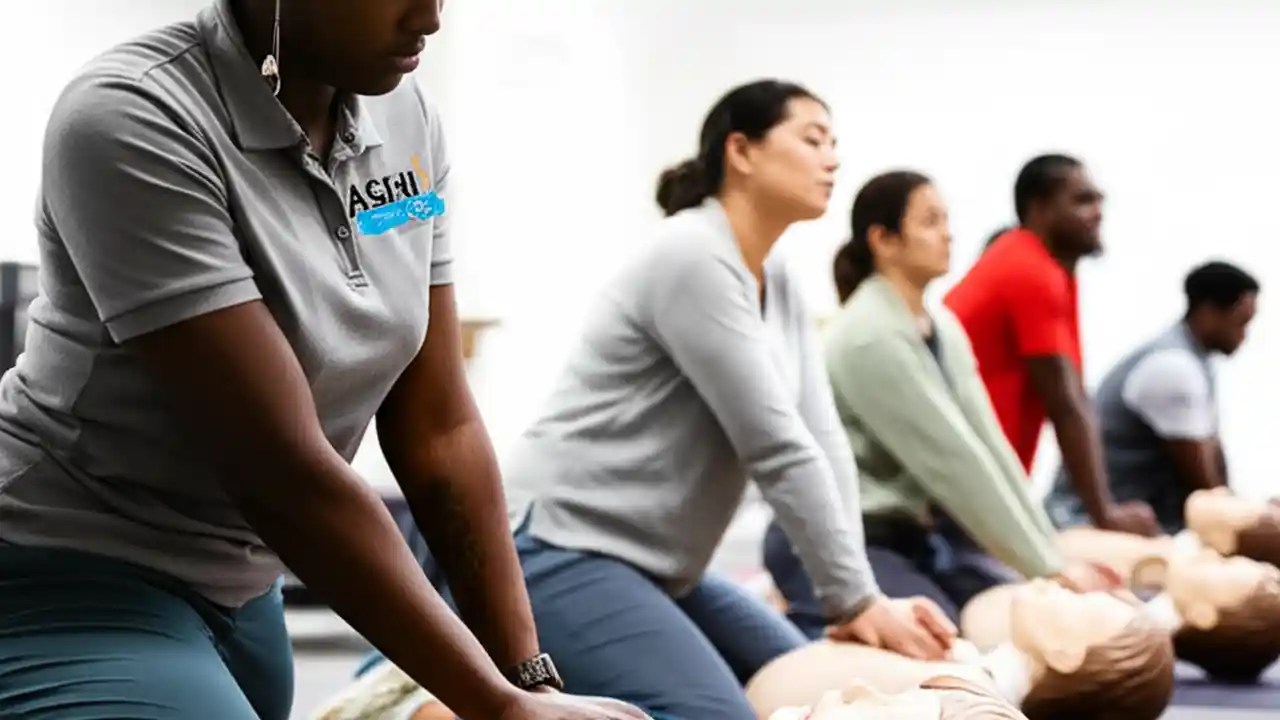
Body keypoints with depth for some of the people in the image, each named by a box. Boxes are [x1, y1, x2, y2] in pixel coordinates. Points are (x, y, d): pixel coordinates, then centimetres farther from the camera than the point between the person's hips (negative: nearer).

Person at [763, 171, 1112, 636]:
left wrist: (1050, 558, -3)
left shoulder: (943, 328, 7)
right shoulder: (869, 335, -20)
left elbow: (989, 444, 4)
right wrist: (1045, 567, -18)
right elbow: (952, 460, -21)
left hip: (919, 534, 9)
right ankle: (809, 635, 1)